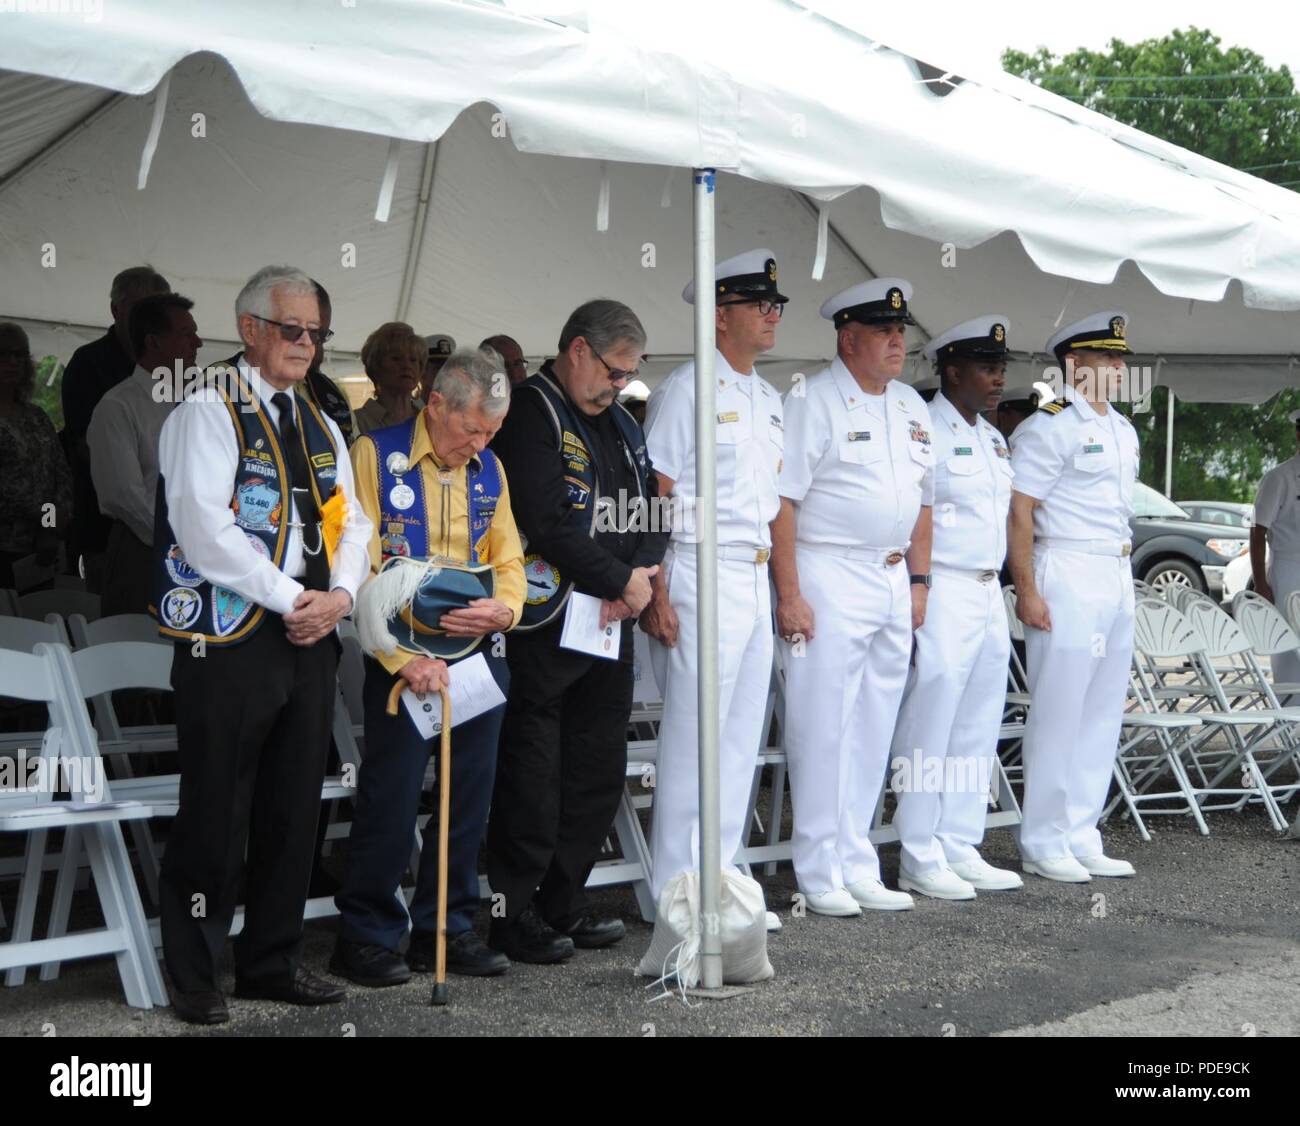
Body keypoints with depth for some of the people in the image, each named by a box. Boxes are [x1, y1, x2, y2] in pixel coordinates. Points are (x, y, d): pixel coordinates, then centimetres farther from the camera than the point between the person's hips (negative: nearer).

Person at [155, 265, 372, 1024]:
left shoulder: (322, 428, 17)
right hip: (231, 640, -7)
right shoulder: (208, 415, -6)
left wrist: (340, 594, -7)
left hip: (310, 643, 7)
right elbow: (204, 527, -17)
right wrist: (291, 600, -16)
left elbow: (352, 524, 13)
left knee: (295, 811, 12)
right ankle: (195, 977, 9)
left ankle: (274, 961, 23)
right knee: (216, 815, -2)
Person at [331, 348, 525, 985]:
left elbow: (507, 558, 16)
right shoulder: (376, 455, -7)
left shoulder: (489, 470, 11)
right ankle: (365, 936, 9)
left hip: (478, 655, 6)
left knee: (469, 795, 8)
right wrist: (403, 659, -16)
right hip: (402, 658, -6)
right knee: (391, 799, -4)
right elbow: (358, 568, -11)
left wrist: (503, 609, -8)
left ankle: (444, 930, 20)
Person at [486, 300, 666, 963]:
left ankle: (563, 904, 24)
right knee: (532, 777, -2)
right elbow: (550, 525, -20)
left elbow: (652, 508, 16)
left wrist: (644, 572, -4)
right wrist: (621, 581, -13)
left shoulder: (617, 422, 17)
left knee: (598, 774, 13)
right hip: (548, 628, -9)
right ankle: (512, 914, 7)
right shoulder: (532, 415, -11)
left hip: (612, 625, 9)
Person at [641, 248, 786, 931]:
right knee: (693, 739, -4)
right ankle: (677, 894, 4)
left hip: (756, 580, 8)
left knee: (742, 739, 10)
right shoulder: (687, 389, -7)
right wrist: (654, 593, -17)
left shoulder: (768, 399, 17)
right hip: (702, 575, -8)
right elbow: (653, 497, -11)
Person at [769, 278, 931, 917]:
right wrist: (788, 595, -18)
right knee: (823, 731, -5)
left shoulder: (911, 408, 16)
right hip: (829, 581, -7)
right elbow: (780, 503, -14)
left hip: (893, 583, 7)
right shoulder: (812, 403, -8)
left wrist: (919, 582, 16)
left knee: (872, 734, 10)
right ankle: (821, 876, 3)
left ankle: (858, 869, 18)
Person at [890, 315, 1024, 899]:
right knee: (929, 728, -6)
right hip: (941, 593, -9)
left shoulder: (994, 438, 17)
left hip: (988, 593, 9)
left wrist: (1010, 588, 18)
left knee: (978, 732, 10)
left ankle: (960, 848, 17)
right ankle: (920, 859, 0)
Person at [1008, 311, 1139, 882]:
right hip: (1068, 577, -9)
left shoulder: (1123, 430, 18)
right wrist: (1027, 591, -18)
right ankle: (1043, 845, 3)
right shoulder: (1048, 428, -9)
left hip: (1118, 577, 9)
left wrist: (1123, 570, 16)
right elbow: (1018, 513, -13)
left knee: (1103, 714, 10)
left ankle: (1081, 838, 17)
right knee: (1058, 714, -5)